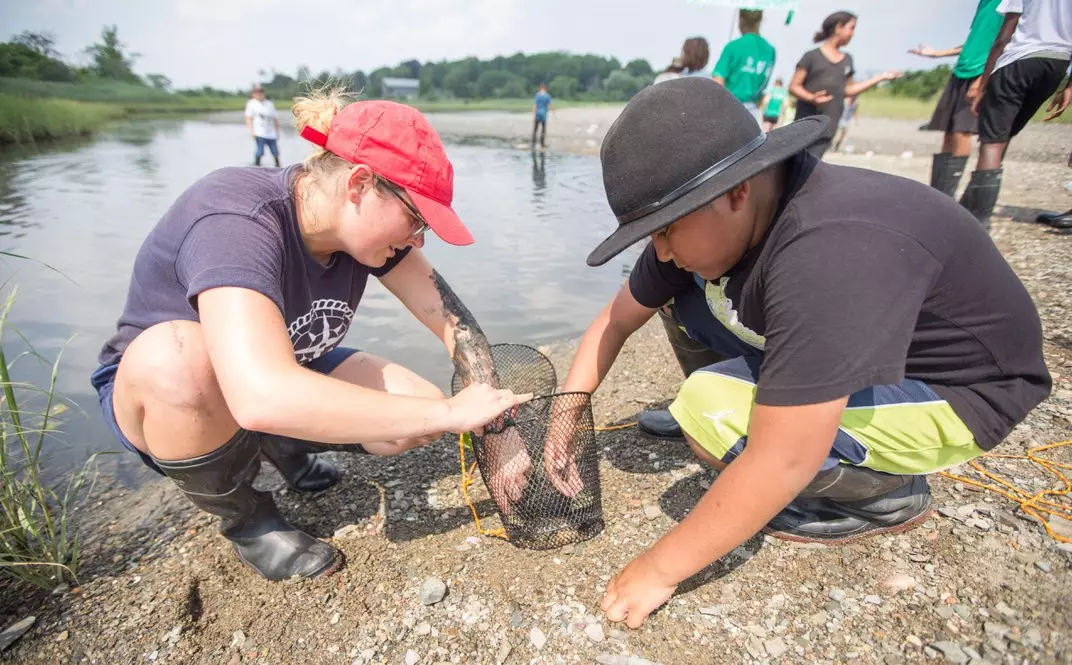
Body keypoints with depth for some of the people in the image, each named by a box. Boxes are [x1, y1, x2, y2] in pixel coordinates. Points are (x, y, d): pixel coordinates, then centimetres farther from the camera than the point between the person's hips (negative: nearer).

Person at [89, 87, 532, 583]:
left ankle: (281, 447, 12)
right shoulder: (234, 220, -34)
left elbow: (457, 324, -12)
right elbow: (263, 396, -48)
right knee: (181, 355, -39)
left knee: (417, 416, -17)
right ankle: (243, 518, -8)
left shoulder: (367, 227, -14)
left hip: (278, 378, 4)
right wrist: (449, 413, -41)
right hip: (152, 391, -4)